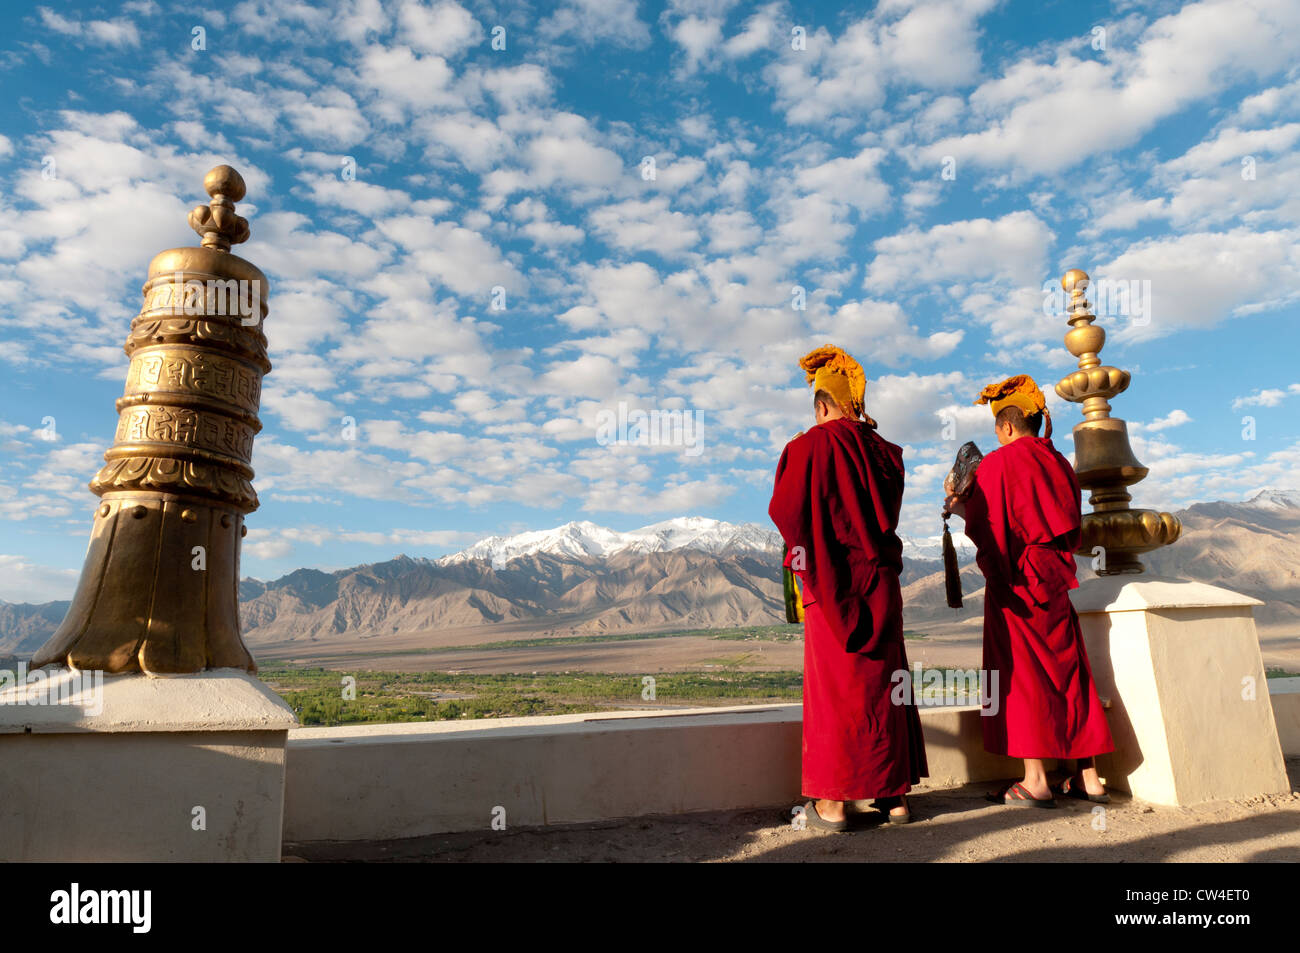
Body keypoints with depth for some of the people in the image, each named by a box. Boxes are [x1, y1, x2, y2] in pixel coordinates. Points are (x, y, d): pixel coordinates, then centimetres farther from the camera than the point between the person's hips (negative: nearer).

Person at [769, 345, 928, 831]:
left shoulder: (810, 446, -9)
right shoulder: (884, 451, 7)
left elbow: (784, 510, -9)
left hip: (832, 584, -5)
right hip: (881, 582, 5)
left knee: (833, 687, 1)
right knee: (885, 683, 13)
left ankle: (833, 802, 6)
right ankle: (895, 794, 20)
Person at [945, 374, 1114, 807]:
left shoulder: (997, 464, -10)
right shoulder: (1059, 463, 12)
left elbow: (985, 527, -14)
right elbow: (1070, 525, 20)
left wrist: (960, 508, 3)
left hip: (1015, 580, -7)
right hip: (1055, 578, 7)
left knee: (1021, 672, -2)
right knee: (1068, 668, 11)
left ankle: (1035, 780, -1)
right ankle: (1088, 776, 16)